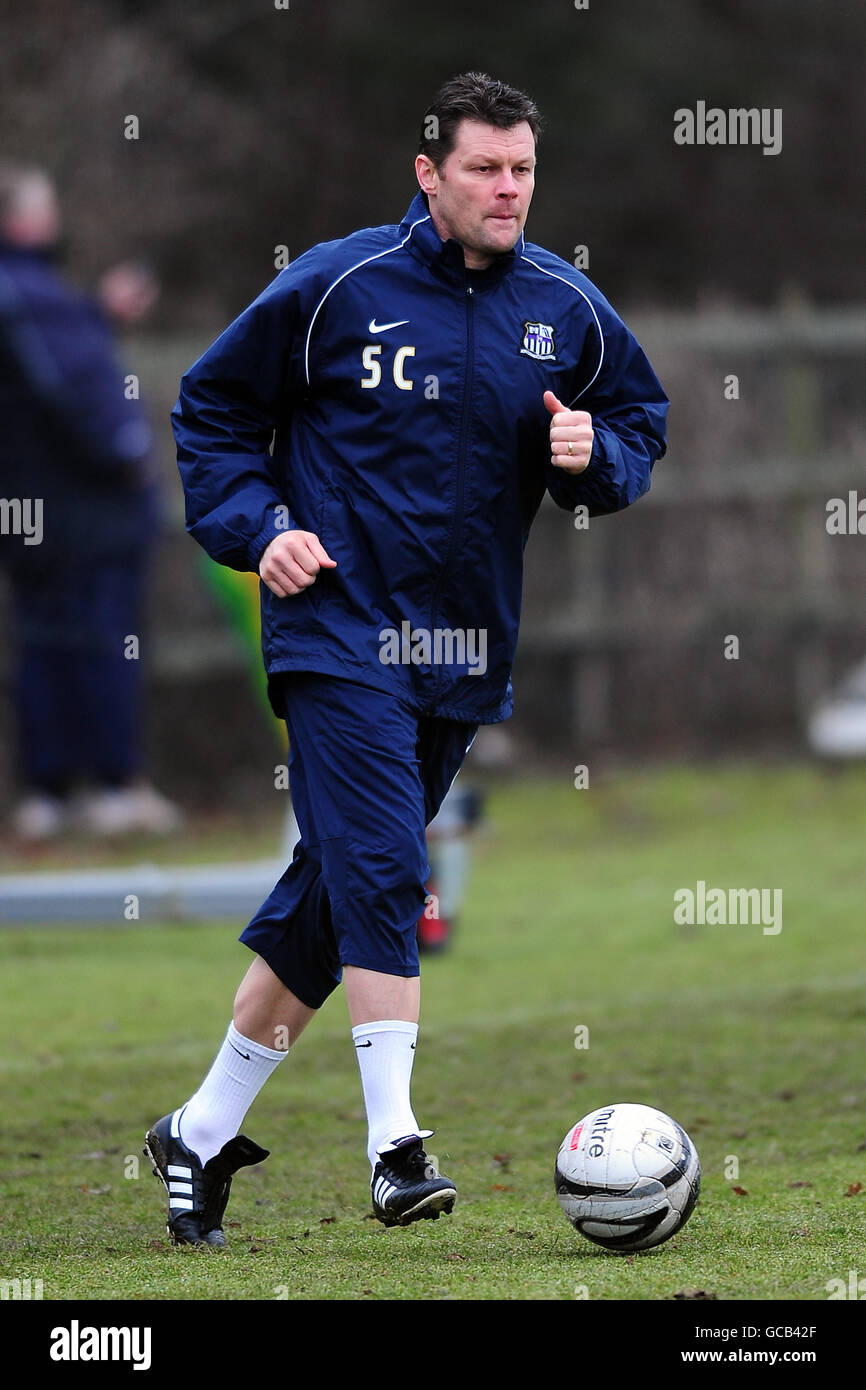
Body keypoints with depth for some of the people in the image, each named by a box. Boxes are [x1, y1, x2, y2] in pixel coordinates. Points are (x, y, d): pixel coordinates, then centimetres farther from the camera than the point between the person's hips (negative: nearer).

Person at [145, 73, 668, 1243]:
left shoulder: (566, 310, 4)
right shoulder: (336, 286, -6)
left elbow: (641, 424, 17)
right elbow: (212, 409, 5)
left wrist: (596, 456, -5)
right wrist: (256, 527, -8)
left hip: (466, 652, 5)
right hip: (342, 630, -5)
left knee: (336, 892, 10)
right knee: (380, 872, -19)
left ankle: (203, 1132, 21)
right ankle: (395, 1143, -19)